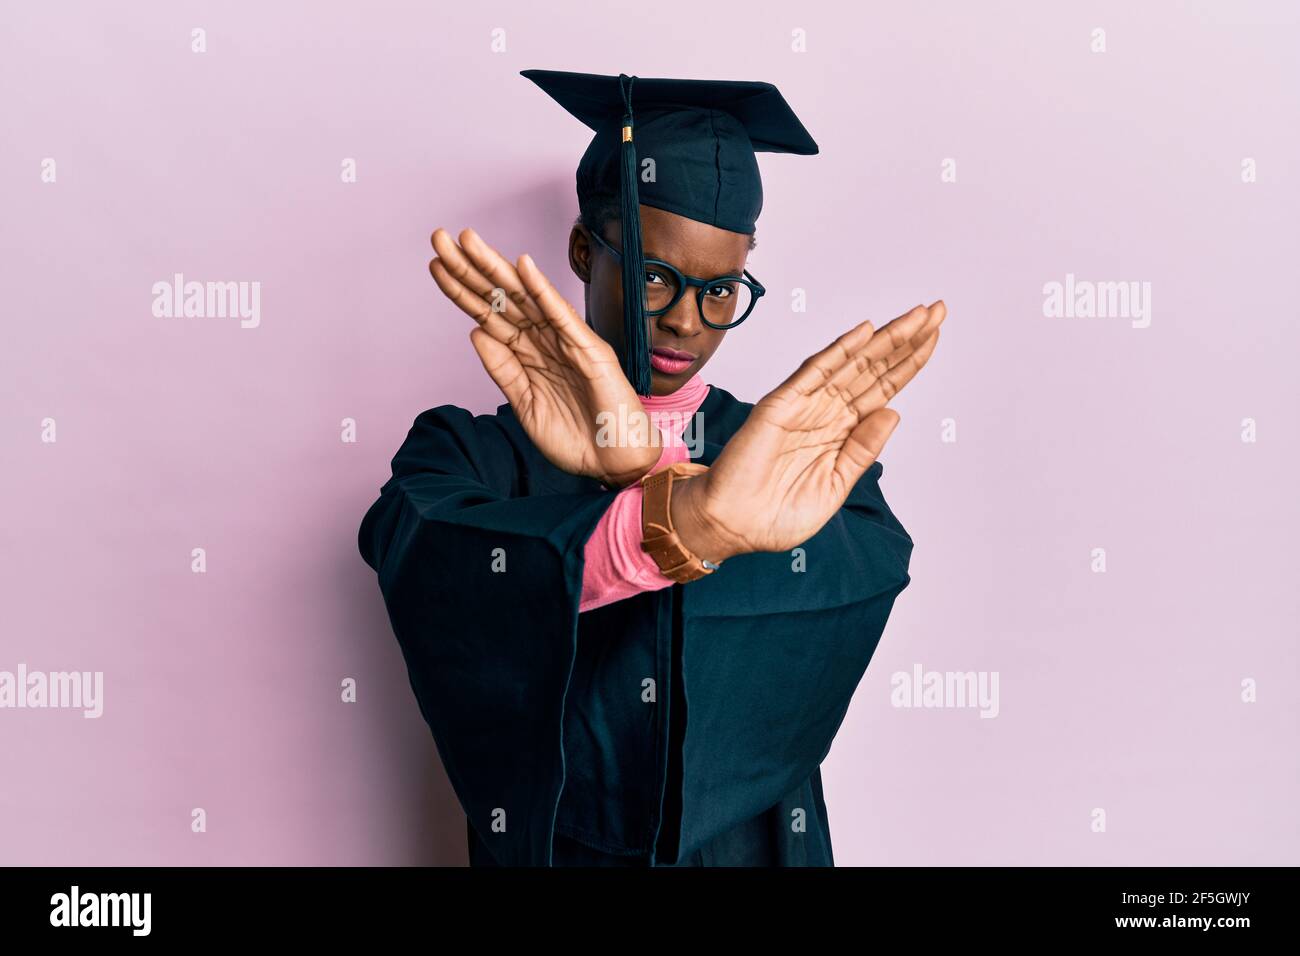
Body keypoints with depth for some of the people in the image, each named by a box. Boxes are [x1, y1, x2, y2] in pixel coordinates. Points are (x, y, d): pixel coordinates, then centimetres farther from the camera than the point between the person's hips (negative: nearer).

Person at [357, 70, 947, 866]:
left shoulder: (790, 450, -5)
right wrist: (684, 518, -49)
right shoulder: (470, 452, -10)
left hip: (753, 843, 2)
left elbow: (875, 566, -25)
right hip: (550, 847, -1)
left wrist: (651, 474, -41)